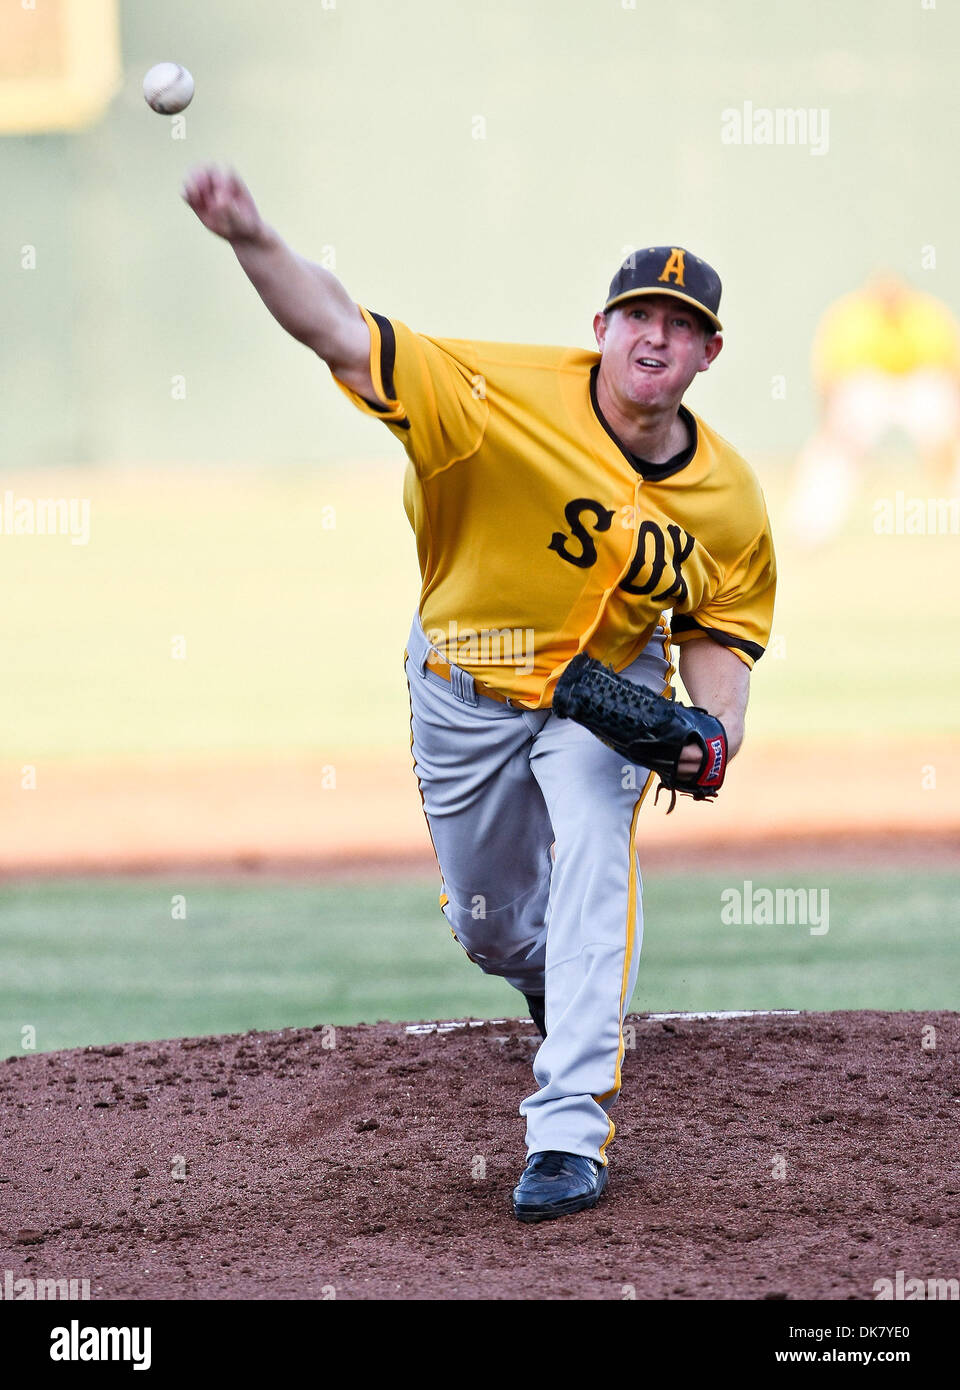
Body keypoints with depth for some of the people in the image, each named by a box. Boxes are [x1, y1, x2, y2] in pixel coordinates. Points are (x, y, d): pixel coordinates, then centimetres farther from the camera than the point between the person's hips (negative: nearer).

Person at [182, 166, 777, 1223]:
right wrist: (253, 241, -52)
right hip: (466, 682, 0)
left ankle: (571, 1132, -28)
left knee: (591, 840, -28)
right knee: (491, 929, 12)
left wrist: (718, 727, -21)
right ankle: (567, 987, 53)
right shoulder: (505, 396, -27)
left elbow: (715, 629, 0)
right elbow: (343, 336, -35)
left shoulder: (729, 501, -15)